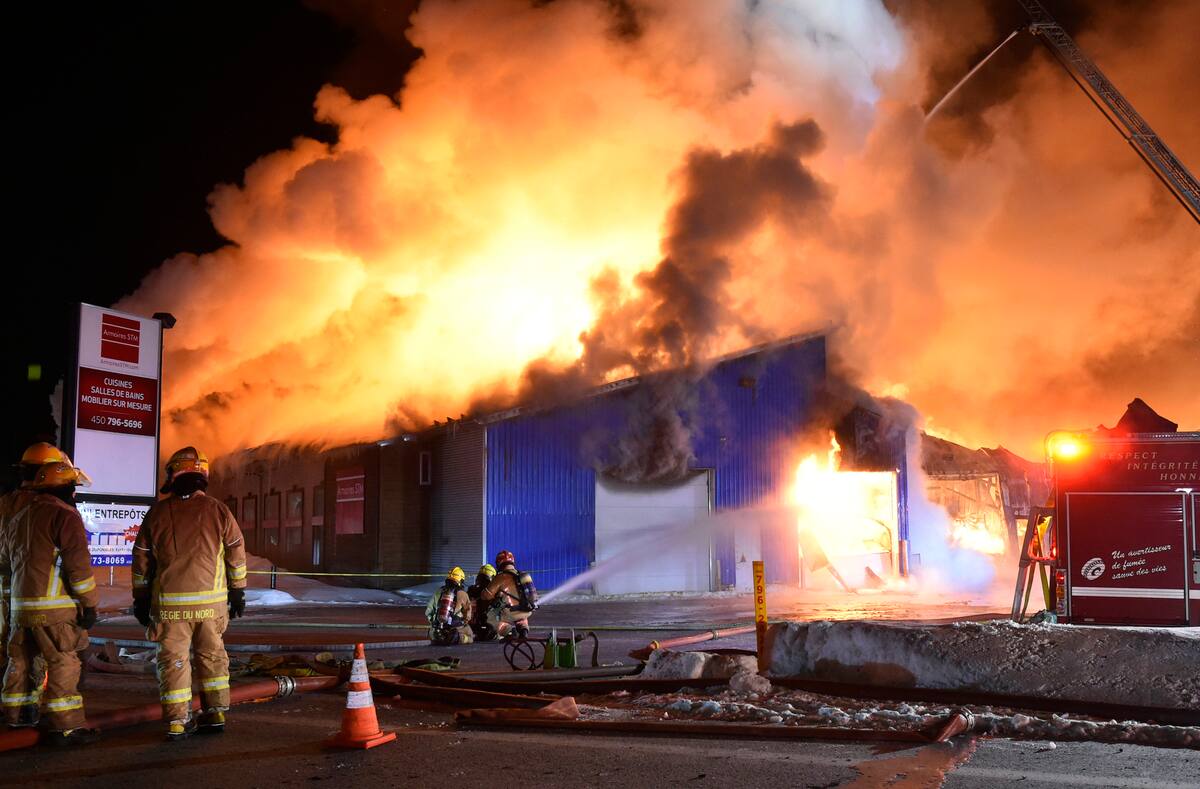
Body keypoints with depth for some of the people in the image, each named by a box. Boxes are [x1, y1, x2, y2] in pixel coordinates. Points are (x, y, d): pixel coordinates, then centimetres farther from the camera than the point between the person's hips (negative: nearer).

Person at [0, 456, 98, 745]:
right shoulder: (64, 515, -10)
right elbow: (78, 564, -16)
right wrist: (90, 603, -11)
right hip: (54, 607, -8)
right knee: (63, 664, -5)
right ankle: (66, 727, -6)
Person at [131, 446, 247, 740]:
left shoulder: (157, 512, 1)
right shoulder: (218, 510, -1)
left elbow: (142, 558, 5)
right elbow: (236, 553, 4)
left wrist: (140, 598, 14)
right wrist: (238, 591, 13)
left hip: (169, 602, -1)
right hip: (211, 600, 1)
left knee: (173, 659, 6)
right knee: (212, 655, 13)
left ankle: (177, 721, 7)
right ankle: (215, 714, 17)